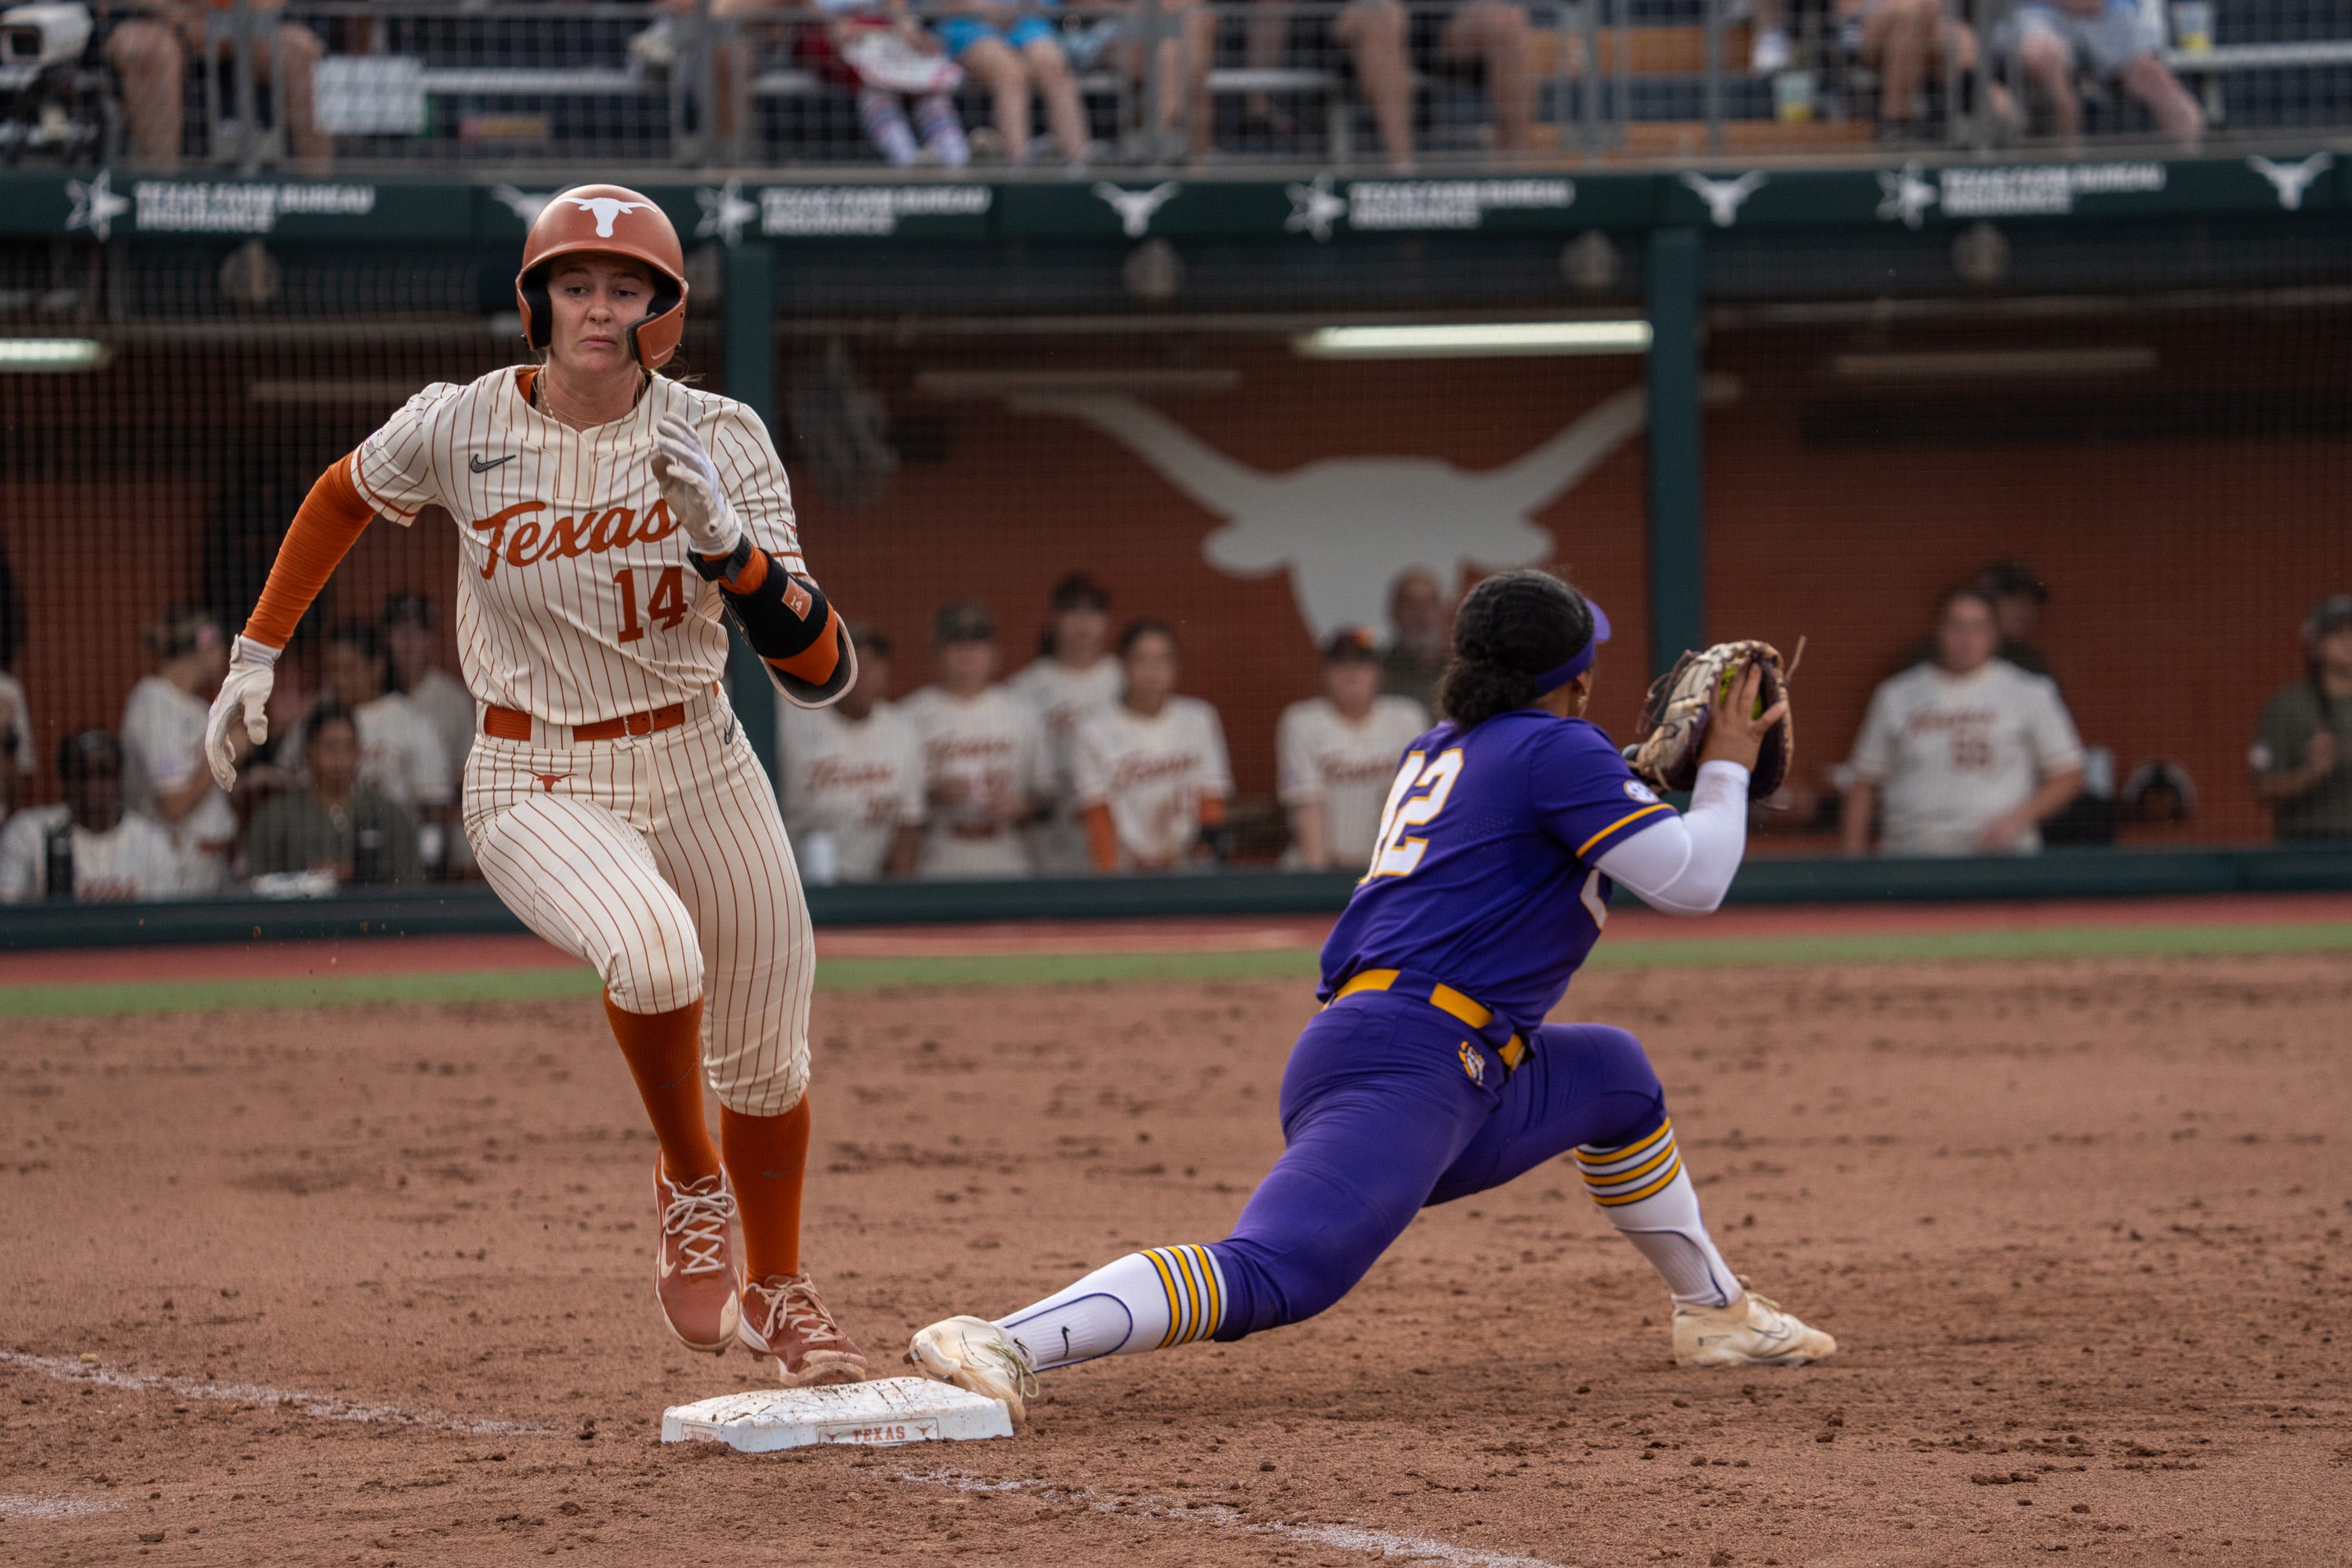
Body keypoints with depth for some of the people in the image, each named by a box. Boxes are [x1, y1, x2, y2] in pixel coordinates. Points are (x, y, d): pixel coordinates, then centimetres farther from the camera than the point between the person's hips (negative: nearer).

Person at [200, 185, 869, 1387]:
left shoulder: (719, 442, -12)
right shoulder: (461, 428, -10)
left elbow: (821, 673, -19)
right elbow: (346, 494, 14)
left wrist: (724, 539, -33)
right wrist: (257, 649, 14)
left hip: (699, 771, 2)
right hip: (537, 789, -2)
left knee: (764, 1063, 12)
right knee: (652, 951, -33)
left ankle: (775, 1289, 41)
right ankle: (687, 1185, -5)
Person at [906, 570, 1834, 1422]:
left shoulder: (1436, 755, 24)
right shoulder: (1556, 748, -1)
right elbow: (1691, 884, -4)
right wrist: (1724, 768, 12)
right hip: (1406, 1067, -10)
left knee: (1612, 1074, 32)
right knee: (1272, 1276, -28)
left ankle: (1714, 1312, 40)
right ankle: (1002, 1345, -44)